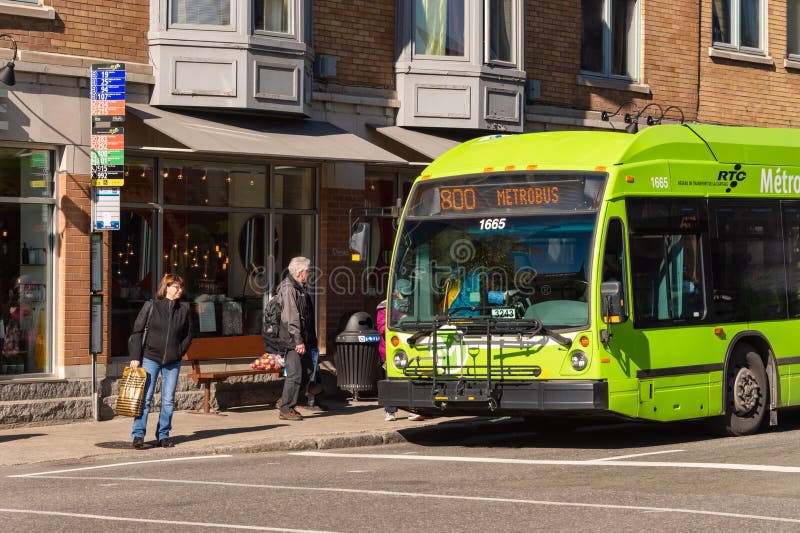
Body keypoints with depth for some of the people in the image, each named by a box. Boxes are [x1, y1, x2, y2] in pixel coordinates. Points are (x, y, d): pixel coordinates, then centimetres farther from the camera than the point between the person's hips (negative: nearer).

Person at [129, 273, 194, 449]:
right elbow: (137, 331, -3)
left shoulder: (183, 311, 5)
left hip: (173, 362, 3)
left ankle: (163, 435, 15)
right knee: (145, 398, -5)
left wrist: (180, 352, 3)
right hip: (150, 358, -3)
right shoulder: (151, 306, -3)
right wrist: (135, 357, -8)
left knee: (168, 400, 5)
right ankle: (138, 435, -1)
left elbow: (189, 334, 16)